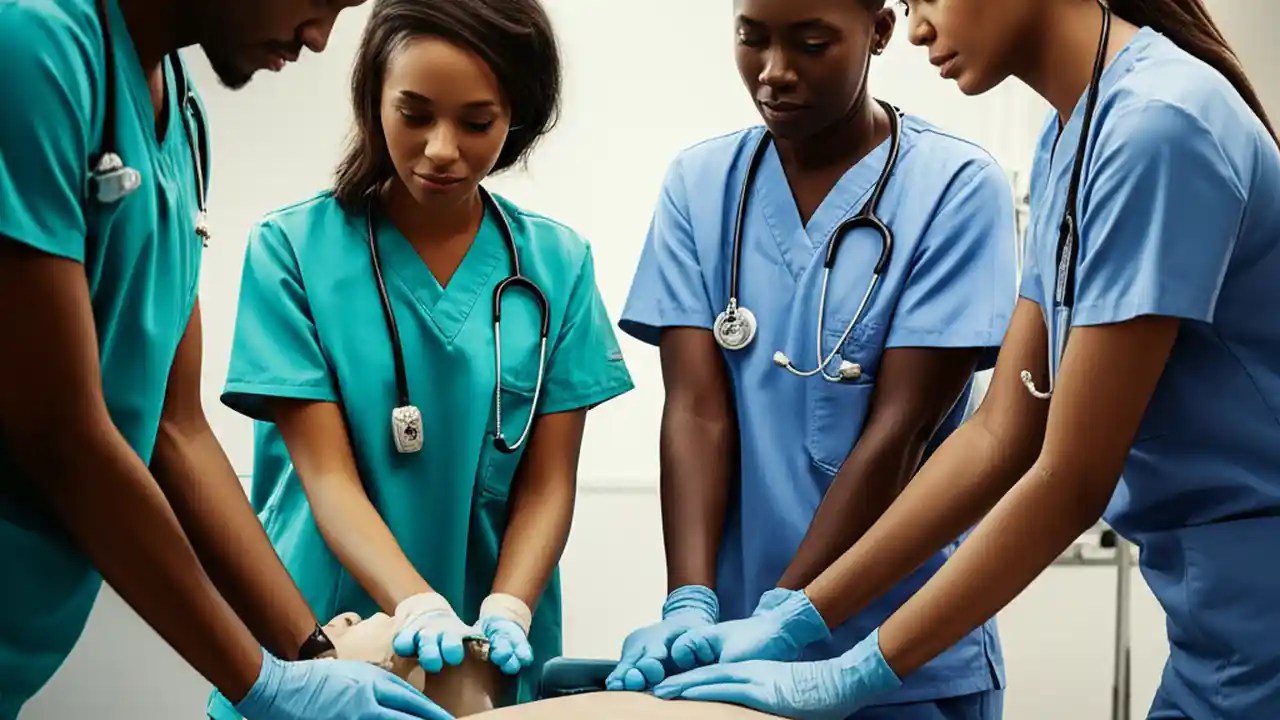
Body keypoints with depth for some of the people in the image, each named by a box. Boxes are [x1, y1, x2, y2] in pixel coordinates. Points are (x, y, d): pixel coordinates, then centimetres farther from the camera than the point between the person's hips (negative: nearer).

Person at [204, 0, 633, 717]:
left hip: (493, 655, 2)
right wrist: (418, 605, -27)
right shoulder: (292, 248, -8)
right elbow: (327, 475, -12)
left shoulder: (558, 263, -2)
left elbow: (550, 481, -3)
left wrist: (505, 613, -19)